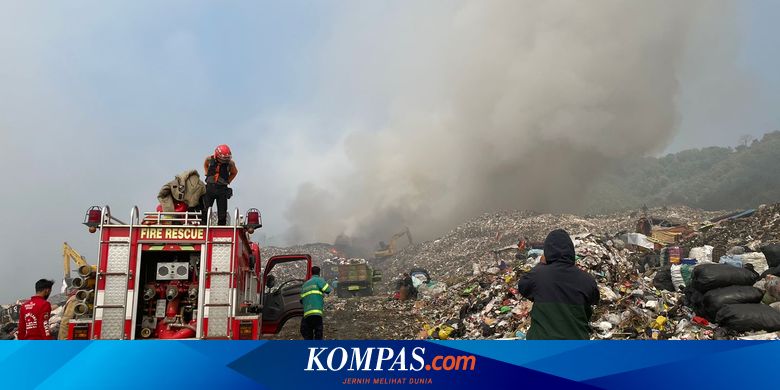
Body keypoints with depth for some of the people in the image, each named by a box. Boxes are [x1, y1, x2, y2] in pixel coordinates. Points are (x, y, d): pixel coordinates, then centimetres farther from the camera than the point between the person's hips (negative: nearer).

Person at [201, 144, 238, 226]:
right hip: (210, 187, 1)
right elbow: (205, 165, 23)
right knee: (206, 210, -2)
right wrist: (207, 175, 11)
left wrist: (228, 181, 5)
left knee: (222, 213, 1)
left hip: (222, 189, 0)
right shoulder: (210, 159, -2)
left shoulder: (230, 163, -5)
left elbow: (234, 172, 16)